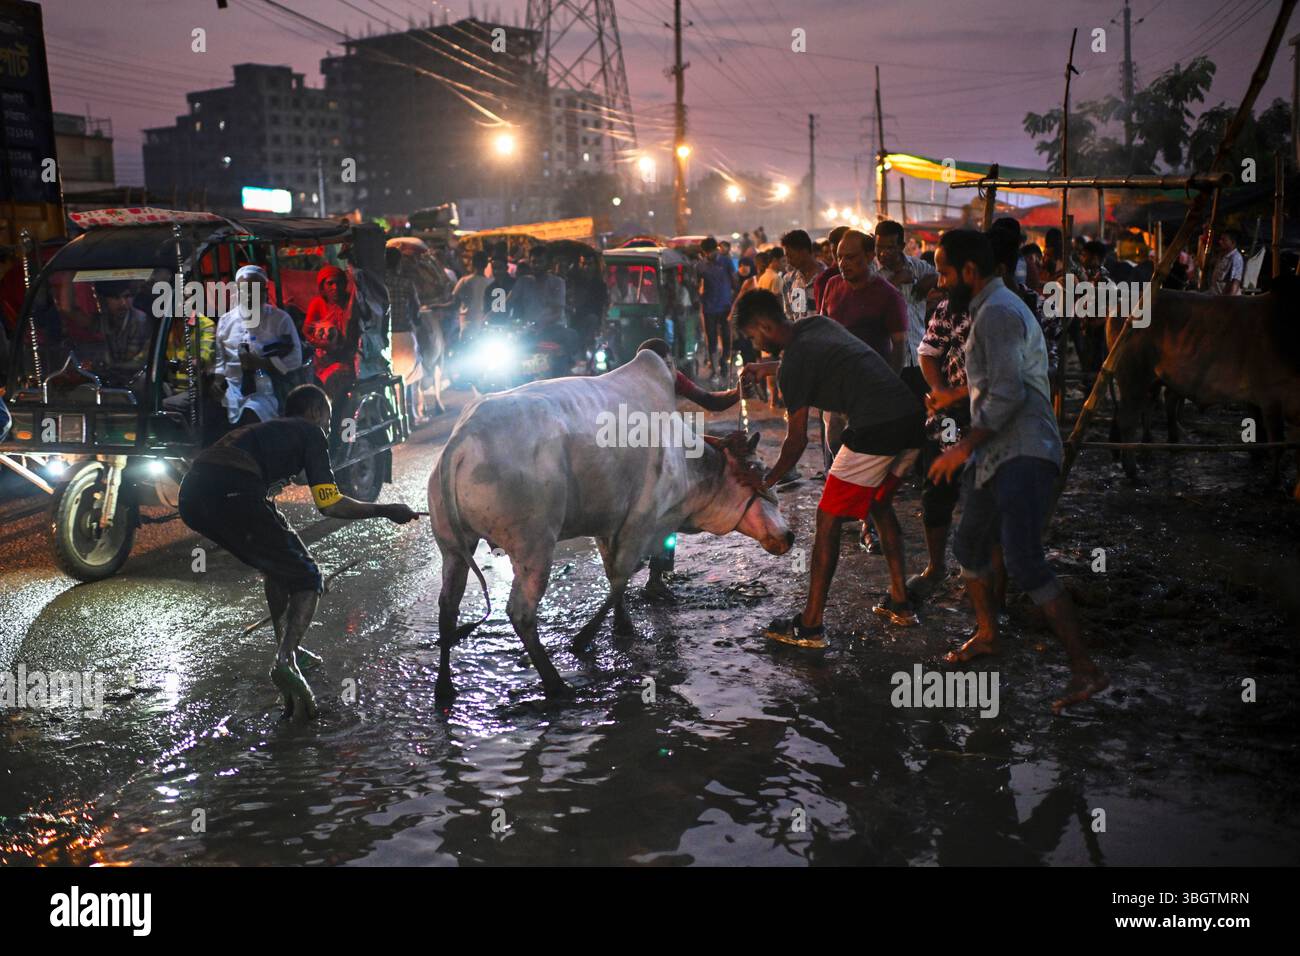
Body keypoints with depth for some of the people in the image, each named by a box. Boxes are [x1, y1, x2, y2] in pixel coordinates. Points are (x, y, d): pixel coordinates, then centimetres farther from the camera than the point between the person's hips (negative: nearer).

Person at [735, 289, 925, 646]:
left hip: (875, 429, -9)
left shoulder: (793, 363, -5)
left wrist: (767, 481, 14)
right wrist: (763, 370, 49)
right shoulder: (819, 323, 18)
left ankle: (810, 626, 6)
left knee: (828, 520, 2)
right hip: (913, 419, 9)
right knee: (880, 505, 27)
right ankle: (900, 604, 31)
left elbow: (797, 439, 0)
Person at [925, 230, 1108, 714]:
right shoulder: (994, 308, 19)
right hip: (1000, 454, 11)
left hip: (1023, 454, -11)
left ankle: (1085, 669, -14)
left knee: (1024, 564, -17)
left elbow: (1007, 395, -22)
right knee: (968, 546, 19)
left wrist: (964, 446, -18)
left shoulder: (997, 312, -14)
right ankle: (986, 634, 38)